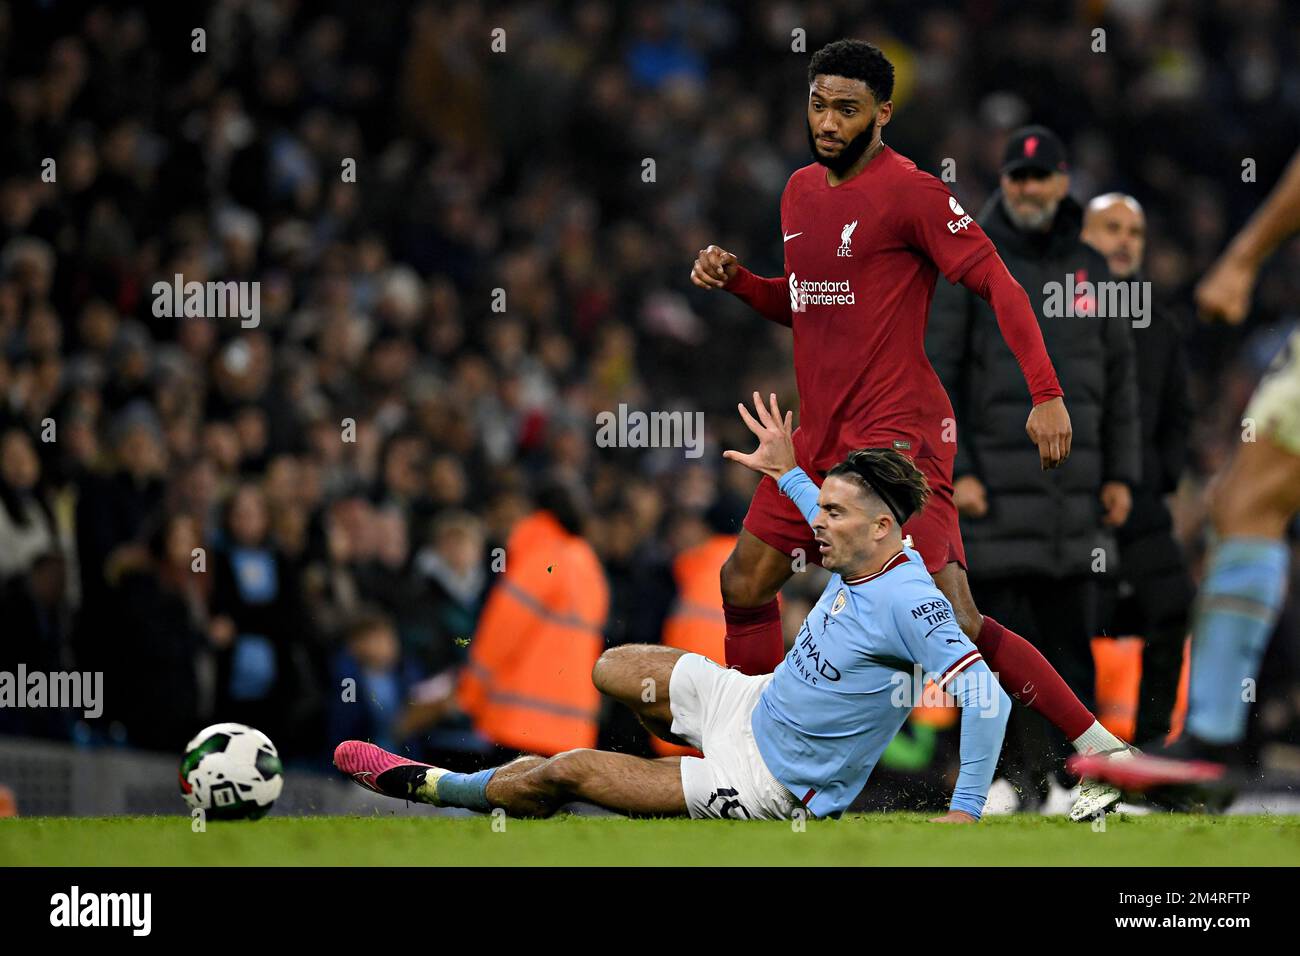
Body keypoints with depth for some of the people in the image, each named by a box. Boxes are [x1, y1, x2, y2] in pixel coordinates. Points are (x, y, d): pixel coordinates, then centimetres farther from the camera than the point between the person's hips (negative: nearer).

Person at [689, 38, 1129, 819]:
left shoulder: (907, 191, -11)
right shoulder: (801, 192, 14)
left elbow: (997, 282, -14)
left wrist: (1047, 394, -23)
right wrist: (736, 280, 9)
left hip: (896, 438, -9)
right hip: (822, 436, 9)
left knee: (956, 620, -16)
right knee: (744, 581, 10)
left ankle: (1102, 751, -13)